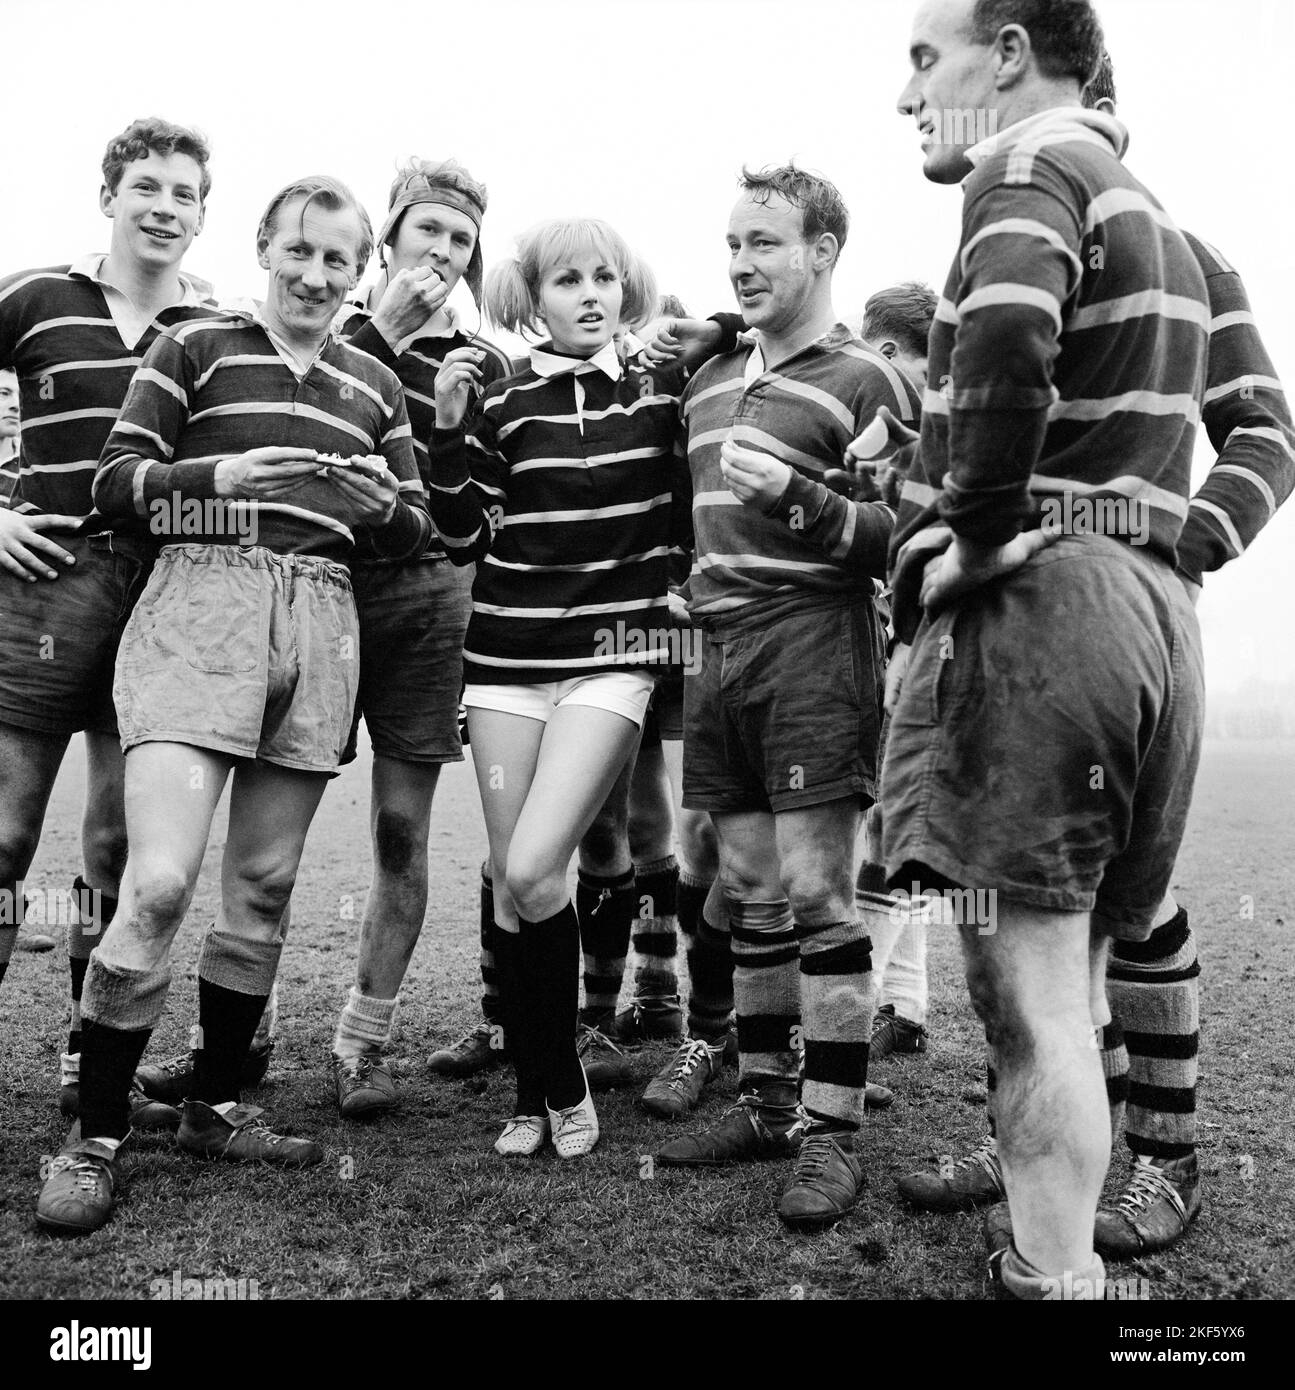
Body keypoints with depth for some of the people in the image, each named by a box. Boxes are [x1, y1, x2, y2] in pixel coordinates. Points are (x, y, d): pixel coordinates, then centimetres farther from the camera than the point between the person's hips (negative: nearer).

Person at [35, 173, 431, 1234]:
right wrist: (221, 472, -14)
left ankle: (215, 1107, 24)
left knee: (265, 886, 8)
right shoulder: (194, 349, 8)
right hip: (200, 600, -4)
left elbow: (416, 535, 19)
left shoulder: (375, 385, 19)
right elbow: (113, 484, 2)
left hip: (322, 622, 4)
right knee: (159, 882, -16)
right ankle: (96, 1137, 1)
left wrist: (384, 504, -3)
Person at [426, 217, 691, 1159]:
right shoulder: (504, 404, 9)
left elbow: (688, 522, 11)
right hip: (508, 659, 3)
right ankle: (533, 1095, 22)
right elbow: (464, 538, 5)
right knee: (511, 883, 5)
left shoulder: (661, 395, 6)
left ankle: (564, 1082, 9)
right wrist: (449, 428, -3)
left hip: (611, 660, -2)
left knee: (533, 873, -15)